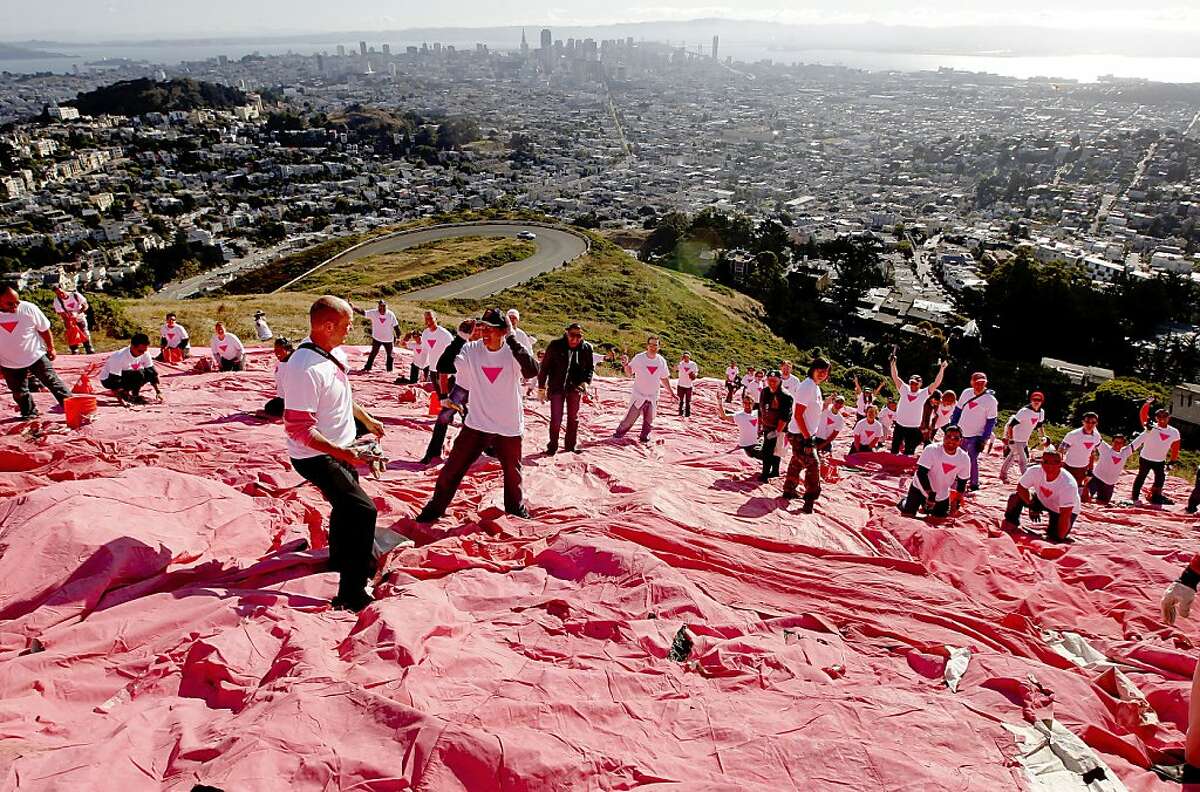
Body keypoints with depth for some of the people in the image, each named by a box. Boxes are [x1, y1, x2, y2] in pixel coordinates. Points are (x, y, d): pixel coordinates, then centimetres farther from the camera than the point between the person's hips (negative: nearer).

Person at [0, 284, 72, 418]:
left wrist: (51, 348, 3)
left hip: (36, 356, -2)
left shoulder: (29, 308, -17)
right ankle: (29, 414, 33)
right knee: (19, 392, 15)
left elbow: (44, 329, -2)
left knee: (52, 382, -2)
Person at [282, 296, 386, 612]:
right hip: (317, 458, -10)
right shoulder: (305, 368, -31)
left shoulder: (333, 353, -1)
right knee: (363, 510, -16)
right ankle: (352, 595, -7)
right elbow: (298, 429, -31)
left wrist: (366, 418, 27)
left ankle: (340, 559, 55)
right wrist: (341, 453, -35)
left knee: (346, 506, 28)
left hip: (340, 449, 10)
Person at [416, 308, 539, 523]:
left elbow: (532, 371, -33)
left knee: (513, 473, 19)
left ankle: (517, 510, 42)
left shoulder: (513, 352, -14)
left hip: (509, 427, 0)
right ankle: (435, 509, 20)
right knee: (452, 469, 2)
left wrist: (512, 339, -35)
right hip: (476, 425, 1)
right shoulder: (471, 350, -10)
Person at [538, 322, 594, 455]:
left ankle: (571, 444, 29)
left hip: (575, 388, 3)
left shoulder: (586, 348, -6)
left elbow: (590, 367, 7)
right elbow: (545, 366, -6)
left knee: (573, 418, 15)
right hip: (557, 387, -3)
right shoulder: (555, 346, -13)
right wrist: (541, 387, -4)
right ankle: (553, 446, 15)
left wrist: (586, 381, -10)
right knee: (556, 419, 0)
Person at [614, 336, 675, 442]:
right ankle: (619, 433, 13)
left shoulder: (661, 361, 1)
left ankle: (645, 436, 26)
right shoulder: (639, 358, -10)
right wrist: (626, 364, -29)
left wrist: (670, 392, 15)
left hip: (653, 397, 3)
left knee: (649, 420, 11)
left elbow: (664, 378, 12)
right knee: (630, 417, -3)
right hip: (638, 395, -3)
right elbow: (629, 372, -9)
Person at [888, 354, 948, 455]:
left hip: (914, 429, -1)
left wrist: (942, 369, -18)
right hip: (899, 425, 2)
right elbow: (895, 377, -3)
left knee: (909, 453, 5)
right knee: (894, 450, 10)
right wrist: (893, 363, -12)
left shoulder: (924, 393, -3)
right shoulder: (904, 390, 0)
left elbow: (936, 383, -10)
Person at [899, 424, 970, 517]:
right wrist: (930, 494, -29)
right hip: (921, 488, -4)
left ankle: (926, 507, 39)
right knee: (907, 515, -10)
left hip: (942, 495, 4)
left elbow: (962, 483, -1)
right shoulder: (931, 450, -26)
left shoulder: (964, 458, -13)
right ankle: (905, 502, 24)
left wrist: (957, 503, -3)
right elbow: (921, 474, -25)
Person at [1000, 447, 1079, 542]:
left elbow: (1065, 516, -35)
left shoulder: (1068, 484, -36)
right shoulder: (1035, 471, -26)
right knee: (1015, 497, -17)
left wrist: (1060, 539, -34)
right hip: (1042, 500, 4)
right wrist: (1031, 506, -21)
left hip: (1061, 510, -4)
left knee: (1054, 538, -21)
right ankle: (1011, 524, 5)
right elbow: (1021, 487, -10)